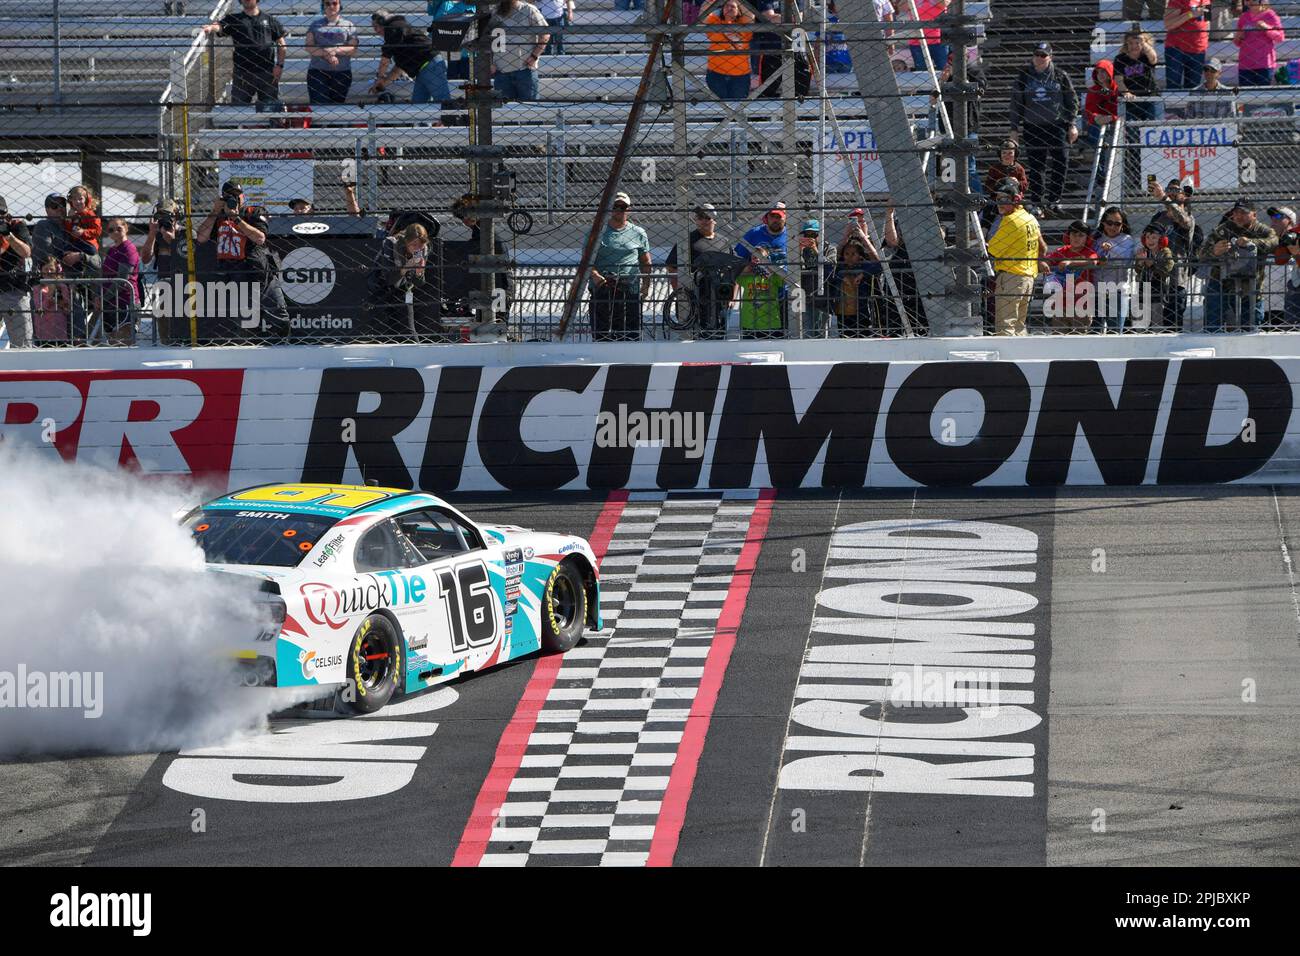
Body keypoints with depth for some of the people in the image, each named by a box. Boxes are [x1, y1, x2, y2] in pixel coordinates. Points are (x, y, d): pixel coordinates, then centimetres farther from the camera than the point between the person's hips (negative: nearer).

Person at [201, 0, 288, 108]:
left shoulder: (269, 20, 12)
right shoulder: (233, 20, 10)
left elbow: (282, 46, 13)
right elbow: (219, 26, -11)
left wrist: (279, 65, 0)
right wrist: (211, 28, -36)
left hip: (267, 73, 0)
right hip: (242, 73, 0)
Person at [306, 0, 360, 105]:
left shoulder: (349, 25, 12)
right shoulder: (315, 24, 13)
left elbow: (353, 49, 2)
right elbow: (309, 46, 0)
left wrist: (336, 50, -14)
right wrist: (327, 55, -14)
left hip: (342, 73, 1)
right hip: (318, 71, -1)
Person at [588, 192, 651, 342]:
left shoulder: (638, 233, 13)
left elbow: (646, 262, 14)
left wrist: (646, 285, -1)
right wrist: (594, 274, -16)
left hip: (630, 291, 1)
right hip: (601, 289, -1)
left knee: (631, 334, -3)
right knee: (601, 334, -5)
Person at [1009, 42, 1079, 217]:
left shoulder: (1060, 76, 5)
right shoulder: (1024, 77, 8)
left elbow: (1072, 100, 9)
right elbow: (1016, 103, 11)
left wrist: (1072, 124, 2)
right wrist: (1014, 128, 7)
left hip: (1057, 126, -1)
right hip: (1032, 127, 1)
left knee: (1060, 162, -9)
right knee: (1035, 166, 0)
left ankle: (1053, 199, 2)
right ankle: (1037, 202, 7)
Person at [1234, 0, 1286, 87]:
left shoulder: (1270, 15, 1)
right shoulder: (1243, 17, 13)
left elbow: (1280, 37, -3)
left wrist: (1267, 28, -17)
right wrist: (1237, 38, -1)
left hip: (1264, 64, -4)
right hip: (1245, 65, 4)